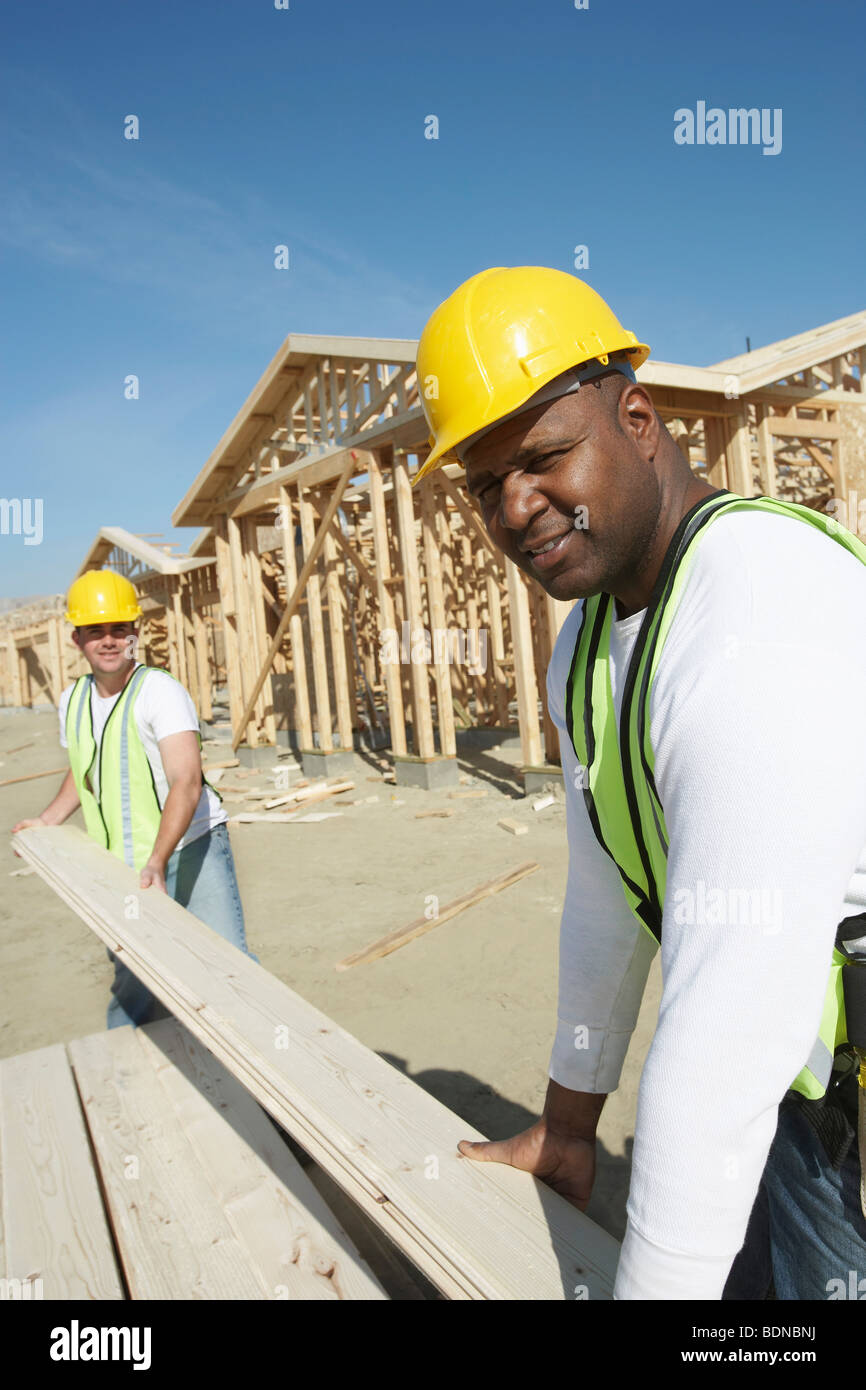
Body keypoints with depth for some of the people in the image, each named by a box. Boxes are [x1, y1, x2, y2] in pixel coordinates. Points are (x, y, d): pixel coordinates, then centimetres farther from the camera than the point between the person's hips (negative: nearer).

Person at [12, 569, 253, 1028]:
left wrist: (157, 863, -37)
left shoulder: (160, 690, -16)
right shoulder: (72, 701, 7)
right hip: (124, 868, 6)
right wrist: (49, 819, 14)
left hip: (191, 848, -5)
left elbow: (186, 783, -28)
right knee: (131, 987, 11)